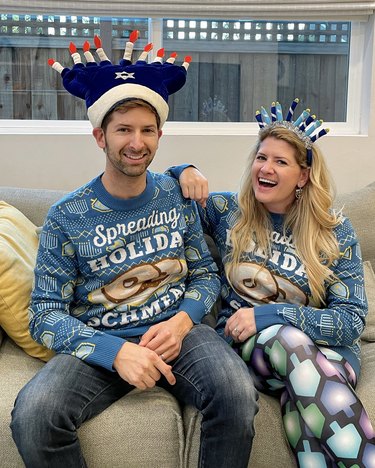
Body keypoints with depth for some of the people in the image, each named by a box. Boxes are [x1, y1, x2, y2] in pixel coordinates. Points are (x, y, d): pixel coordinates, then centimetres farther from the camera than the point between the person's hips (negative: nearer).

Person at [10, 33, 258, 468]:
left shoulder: (179, 196, 5)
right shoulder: (66, 217, -3)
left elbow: (205, 273, 11)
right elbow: (45, 314, -5)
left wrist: (181, 321, -11)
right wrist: (116, 351, -22)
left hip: (178, 330, 2)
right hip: (99, 342, -1)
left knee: (237, 394, -30)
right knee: (31, 415, -29)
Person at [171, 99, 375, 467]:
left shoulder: (336, 231, 2)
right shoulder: (228, 211, 6)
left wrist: (269, 314, -17)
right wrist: (183, 171, -6)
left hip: (325, 351, 0)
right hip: (243, 348, 1)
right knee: (289, 338, -36)